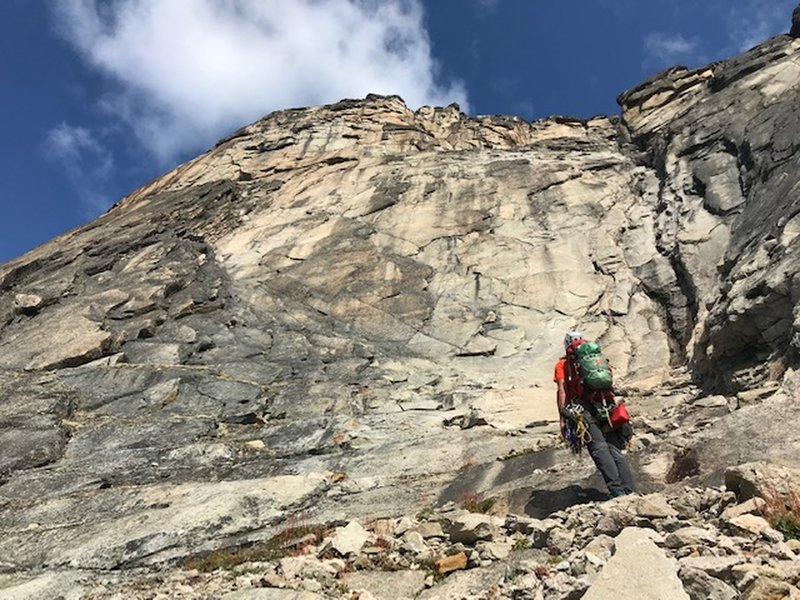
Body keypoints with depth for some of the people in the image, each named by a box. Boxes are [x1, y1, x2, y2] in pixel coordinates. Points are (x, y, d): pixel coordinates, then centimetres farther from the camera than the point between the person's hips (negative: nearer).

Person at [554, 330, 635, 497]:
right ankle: (630, 491, -7)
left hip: (582, 407, -4)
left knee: (599, 449, -12)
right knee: (615, 450, 1)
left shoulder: (562, 364, 18)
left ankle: (617, 490, -24)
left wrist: (563, 419, 2)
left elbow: (562, 391, 6)